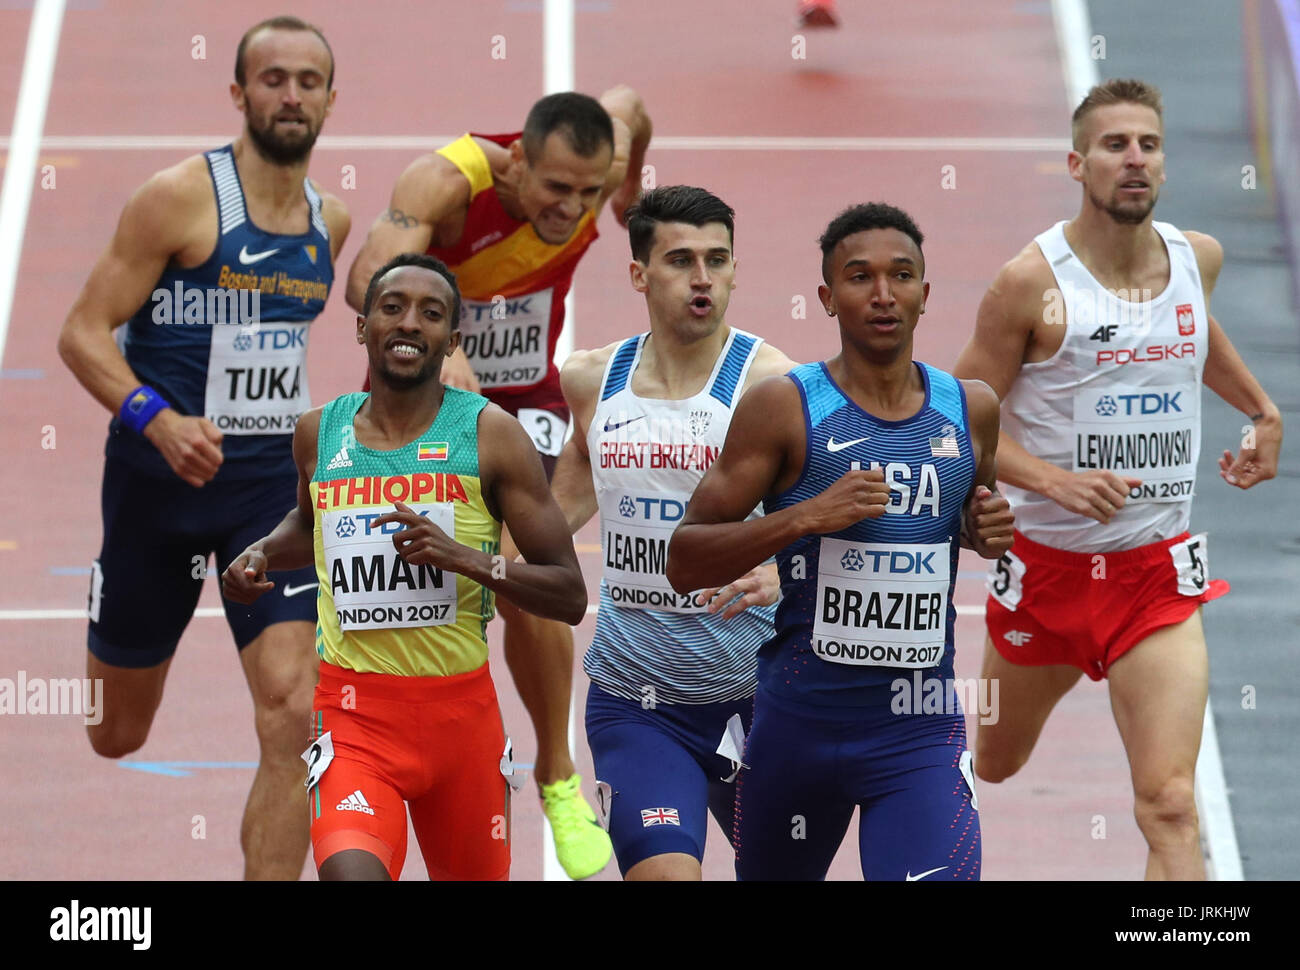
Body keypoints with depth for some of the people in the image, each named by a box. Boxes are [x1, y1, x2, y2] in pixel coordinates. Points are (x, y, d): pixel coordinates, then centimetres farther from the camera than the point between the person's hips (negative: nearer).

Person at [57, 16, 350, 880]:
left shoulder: (331, 221, 6)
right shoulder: (180, 199, -12)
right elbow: (84, 333, -14)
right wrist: (156, 420, -29)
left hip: (270, 483, 4)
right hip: (160, 477, -4)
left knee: (292, 714, -15)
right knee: (113, 735, 10)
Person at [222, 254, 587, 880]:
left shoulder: (490, 434, -4)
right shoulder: (319, 433, 4)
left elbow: (570, 597, -6)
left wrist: (469, 558, -21)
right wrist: (261, 554, 8)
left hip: (461, 706, 0)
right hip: (354, 711, 0)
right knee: (351, 875, -29)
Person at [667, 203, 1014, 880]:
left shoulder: (970, 411, 5)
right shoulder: (784, 407, -7)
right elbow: (684, 563, -9)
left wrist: (990, 534, 2)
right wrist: (806, 517, -22)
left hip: (921, 733, 1)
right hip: (799, 720, -1)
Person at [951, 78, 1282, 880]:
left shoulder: (1199, 257, 0)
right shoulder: (1033, 282, -15)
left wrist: (1262, 410, 25)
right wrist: (1053, 478, -25)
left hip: (1160, 573, 2)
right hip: (1048, 565, -1)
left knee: (1170, 805, -15)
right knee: (994, 765, 22)